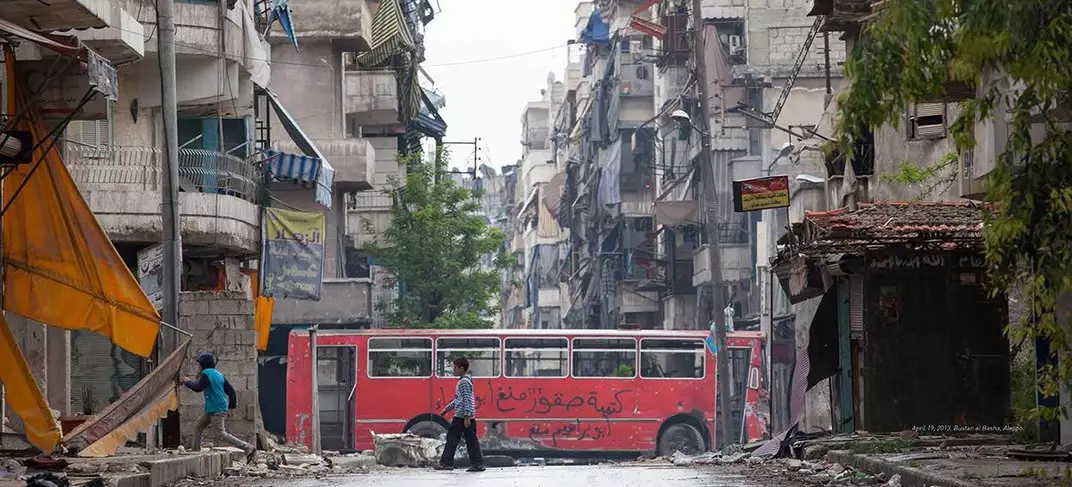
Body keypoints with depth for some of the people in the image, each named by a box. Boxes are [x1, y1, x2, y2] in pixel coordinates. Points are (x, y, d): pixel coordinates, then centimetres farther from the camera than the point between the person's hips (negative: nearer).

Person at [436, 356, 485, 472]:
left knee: (452, 438, -2)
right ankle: (477, 464, 1)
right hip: (470, 417, 9)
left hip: (461, 416, -9)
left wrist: (466, 417, -23)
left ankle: (446, 463, 1)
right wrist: (447, 409, 33)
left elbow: (467, 400, -19)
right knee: (471, 440, 6)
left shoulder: (464, 382, -12)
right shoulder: (465, 381, 19)